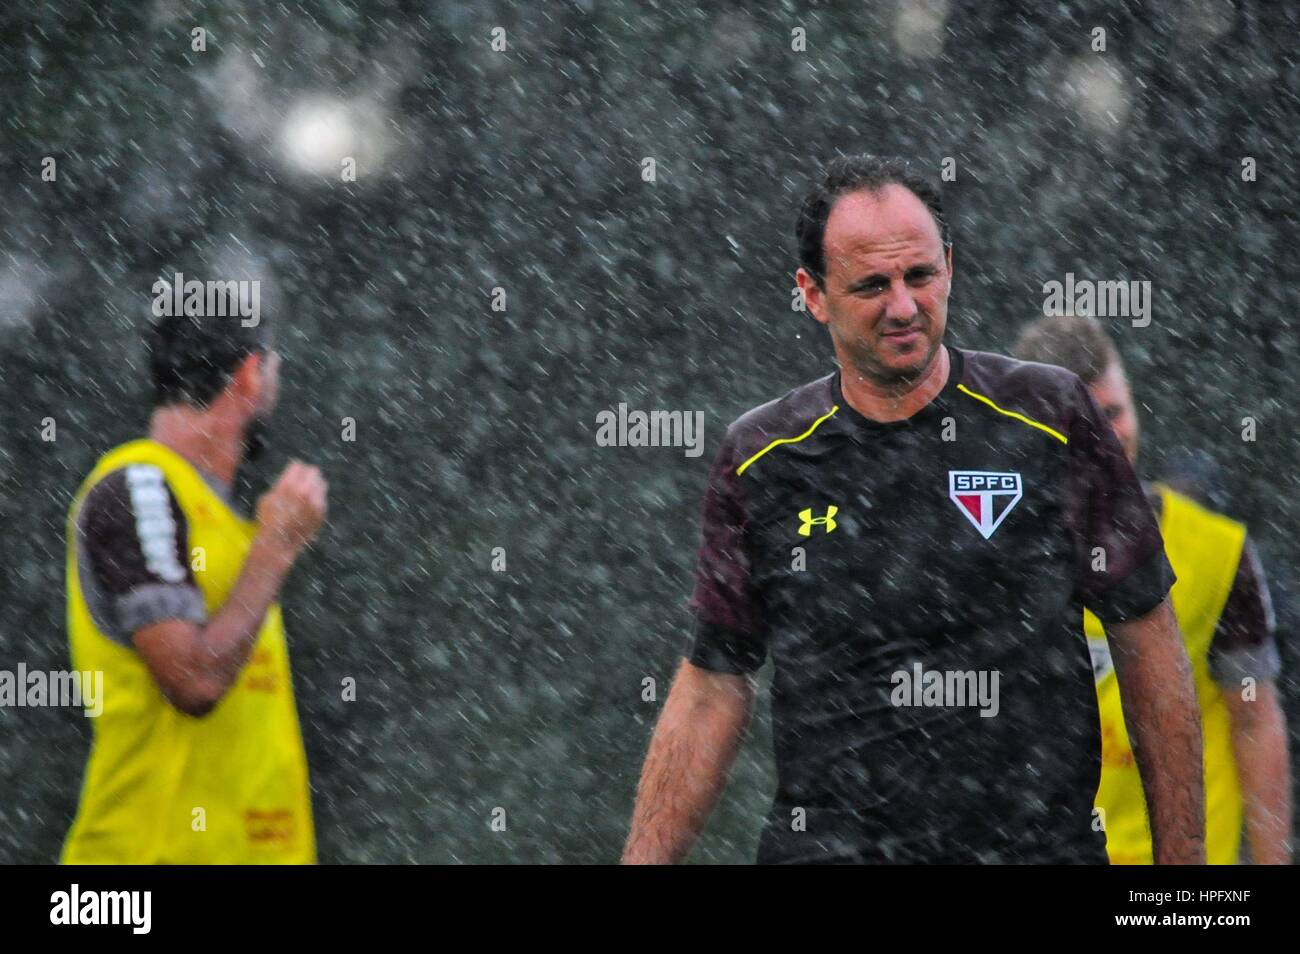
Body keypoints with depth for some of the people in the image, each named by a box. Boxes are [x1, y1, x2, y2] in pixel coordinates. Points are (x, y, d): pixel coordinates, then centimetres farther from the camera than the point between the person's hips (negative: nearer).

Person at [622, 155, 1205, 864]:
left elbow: (1148, 641, 3)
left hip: (1043, 841, -1)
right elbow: (712, 686, 8)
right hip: (827, 845, 1)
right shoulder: (759, 458, 4)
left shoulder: (1050, 416, 0)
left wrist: (1182, 855, 1)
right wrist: (644, 858, 0)